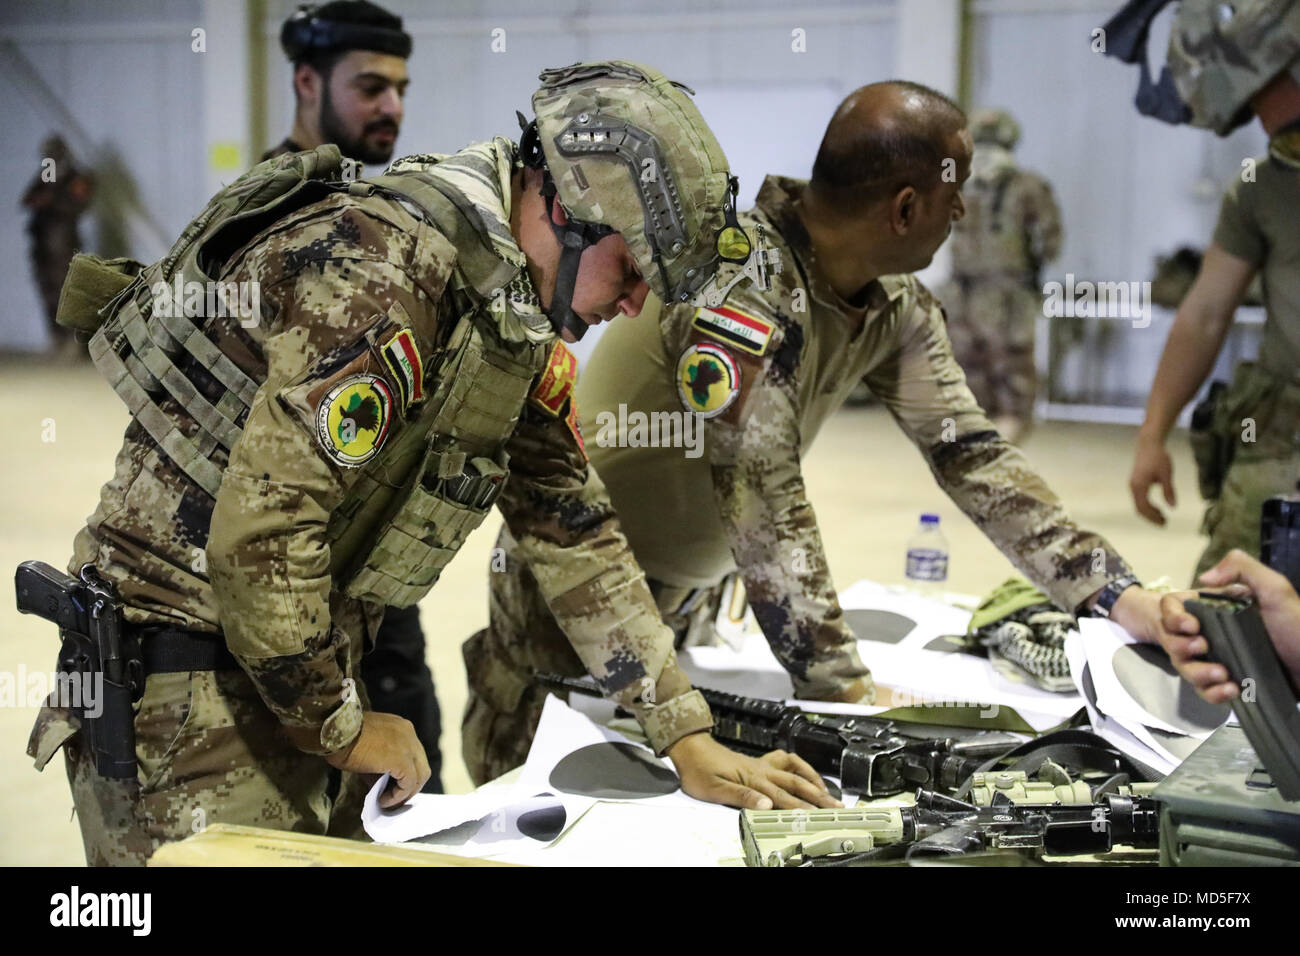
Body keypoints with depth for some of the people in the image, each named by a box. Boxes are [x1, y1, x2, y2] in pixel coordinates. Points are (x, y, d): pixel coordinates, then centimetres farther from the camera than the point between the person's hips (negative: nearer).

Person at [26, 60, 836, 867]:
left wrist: (689, 740, 8)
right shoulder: (387, 267, -24)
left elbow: (574, 532, 11)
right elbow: (260, 530, -28)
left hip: (296, 669, 9)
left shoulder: (519, 321, 7)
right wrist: (340, 726, -13)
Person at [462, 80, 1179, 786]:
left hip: (690, 593, 7)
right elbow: (764, 501, -36)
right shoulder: (743, 283, -32)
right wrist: (848, 694, -38)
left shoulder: (895, 306, -6)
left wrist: (1131, 604, -13)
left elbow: (971, 455, -5)